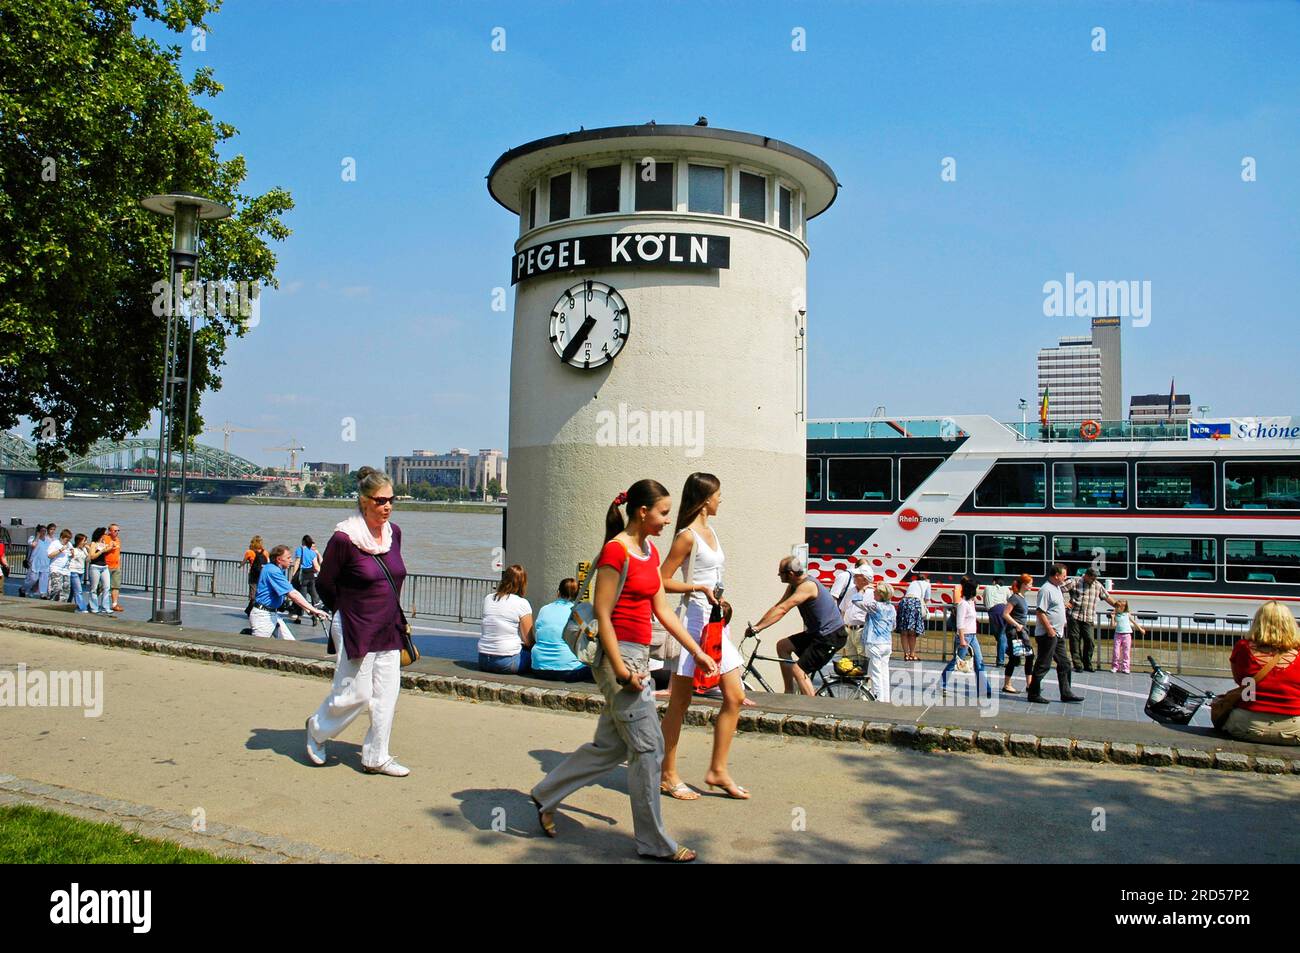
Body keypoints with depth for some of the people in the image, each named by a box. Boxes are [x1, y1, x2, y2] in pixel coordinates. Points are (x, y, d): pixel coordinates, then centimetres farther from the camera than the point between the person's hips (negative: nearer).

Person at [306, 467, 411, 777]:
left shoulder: (394, 532, 3)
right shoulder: (344, 538, -16)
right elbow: (324, 583, -3)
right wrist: (345, 613, 5)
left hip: (389, 630, 6)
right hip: (355, 630, -6)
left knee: (386, 695, 7)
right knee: (355, 694, 1)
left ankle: (376, 757, 19)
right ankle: (317, 729, 30)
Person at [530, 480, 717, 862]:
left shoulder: (650, 552, 12)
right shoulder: (616, 551, -15)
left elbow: (662, 610, 15)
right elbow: (602, 614, -17)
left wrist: (697, 652, 12)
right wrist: (621, 671, -20)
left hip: (639, 656, 9)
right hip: (621, 655, -9)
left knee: (611, 746, 18)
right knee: (648, 748, -1)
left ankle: (546, 796, 34)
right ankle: (654, 843, 14)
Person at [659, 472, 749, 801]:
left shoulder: (710, 531, 14)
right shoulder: (687, 536, -12)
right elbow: (662, 581, -14)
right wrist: (700, 587, -20)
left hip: (716, 622, 9)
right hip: (695, 619, -9)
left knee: (735, 697, 7)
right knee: (680, 702, 1)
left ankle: (718, 770, 17)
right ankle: (668, 775, 13)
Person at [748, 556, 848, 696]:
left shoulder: (807, 586, -23)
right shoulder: (793, 586, 8)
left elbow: (781, 610, -28)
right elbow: (777, 607, 7)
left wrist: (758, 627, -29)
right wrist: (756, 626, -1)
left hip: (832, 636, -10)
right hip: (818, 633, 10)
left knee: (798, 670, -12)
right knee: (782, 645, 9)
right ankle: (789, 692, 12)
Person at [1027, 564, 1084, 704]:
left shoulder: (1057, 588, 13)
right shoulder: (1046, 590, -18)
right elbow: (1040, 612, -22)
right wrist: (1050, 630, -22)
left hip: (1058, 634, 10)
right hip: (1047, 634, -10)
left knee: (1064, 663, 13)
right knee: (1043, 665, -3)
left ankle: (1066, 693, 21)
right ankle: (1033, 694, 5)